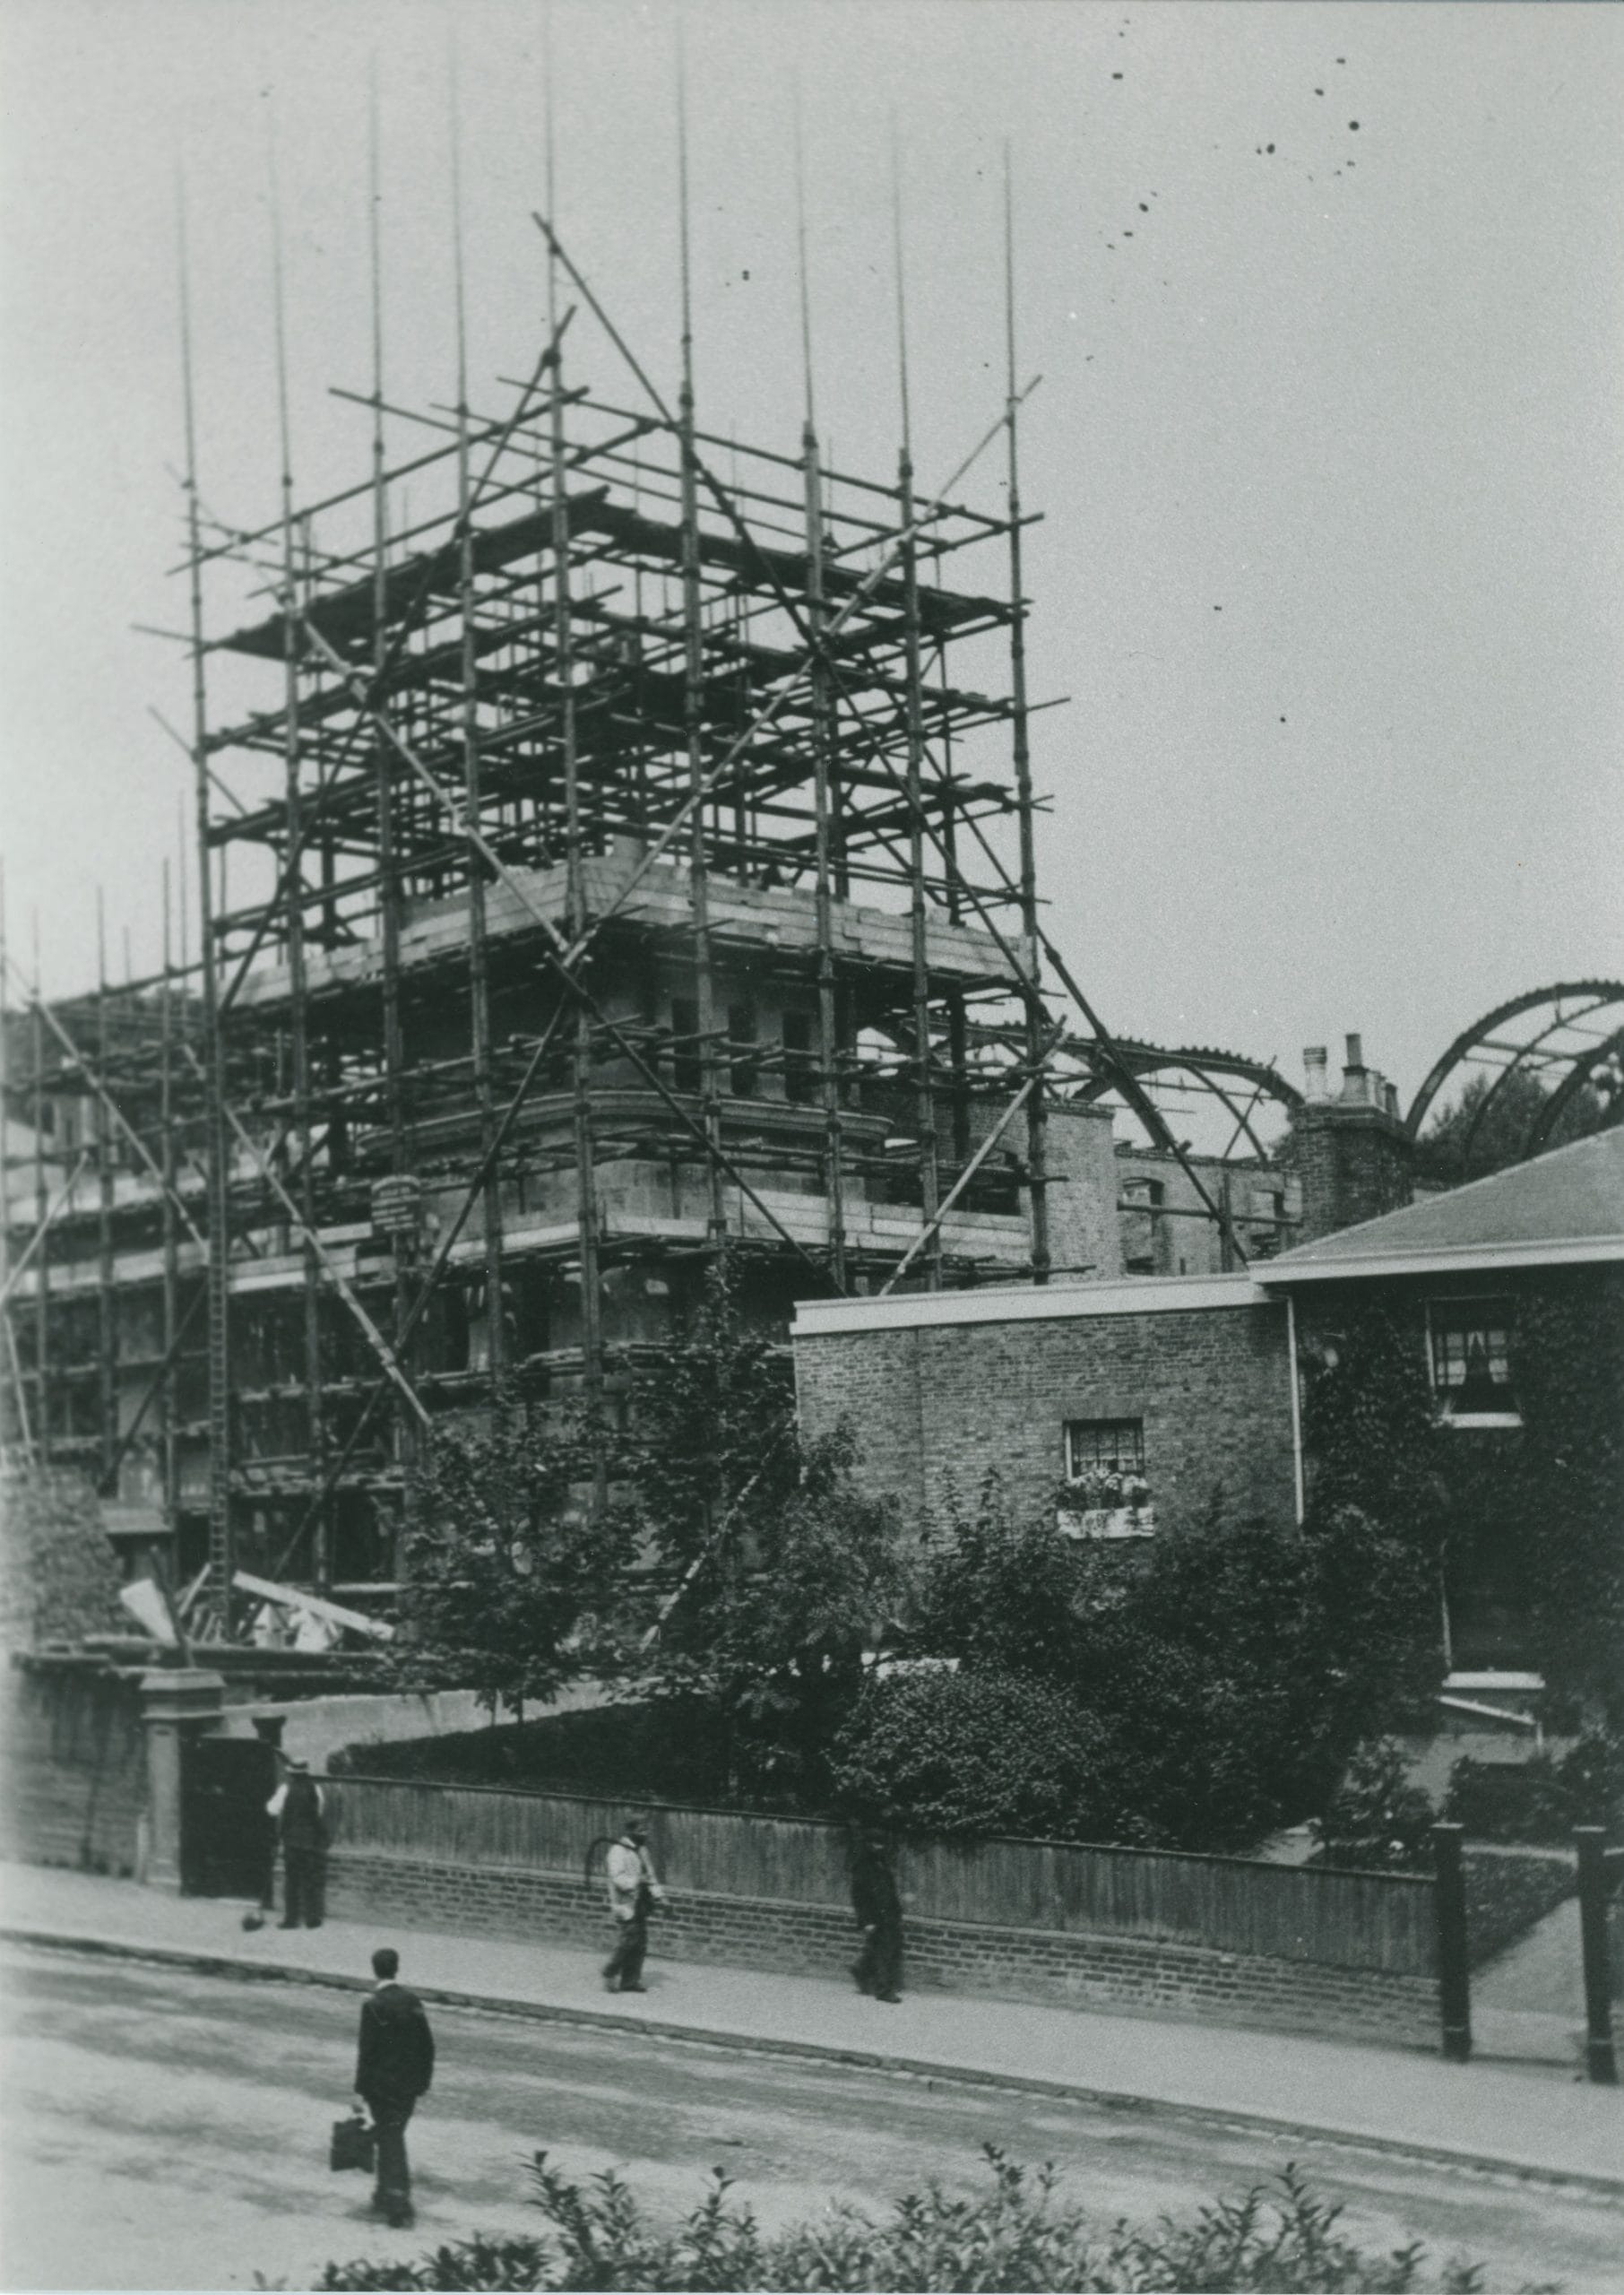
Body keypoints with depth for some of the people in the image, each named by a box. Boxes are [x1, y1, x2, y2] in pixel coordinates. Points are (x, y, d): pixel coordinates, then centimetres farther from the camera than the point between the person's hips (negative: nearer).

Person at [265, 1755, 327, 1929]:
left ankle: (291, 1918, 5)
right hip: (313, 1841, 1)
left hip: (291, 1840, -1)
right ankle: (312, 1918, 6)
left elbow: (273, 1809, -4)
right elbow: (322, 1812, 3)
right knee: (312, 1880, 6)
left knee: (291, 1880, 6)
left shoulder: (286, 1788, -8)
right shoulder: (315, 1789, -2)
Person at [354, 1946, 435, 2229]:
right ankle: (387, 2196, 29)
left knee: (391, 2141, 0)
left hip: (382, 2085, -5)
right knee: (391, 2138, 19)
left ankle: (398, 2203, -4)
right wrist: (423, 2079, 13)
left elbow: (367, 2049, -16)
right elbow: (427, 2044, 4)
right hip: (409, 2084, 5)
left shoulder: (373, 2004, -16)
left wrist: (362, 2087, -8)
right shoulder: (411, 1999, 1)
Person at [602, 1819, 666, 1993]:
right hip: (626, 1905, -8)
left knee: (640, 1943, 6)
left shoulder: (642, 1850, 17)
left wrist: (658, 1894, 11)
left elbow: (650, 1875, 23)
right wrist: (636, 1881, -31)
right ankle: (610, 1974, 7)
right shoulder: (618, 1851, -11)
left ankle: (631, 1980, 12)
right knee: (628, 1941, -11)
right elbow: (617, 1877, -20)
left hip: (641, 1905, 8)